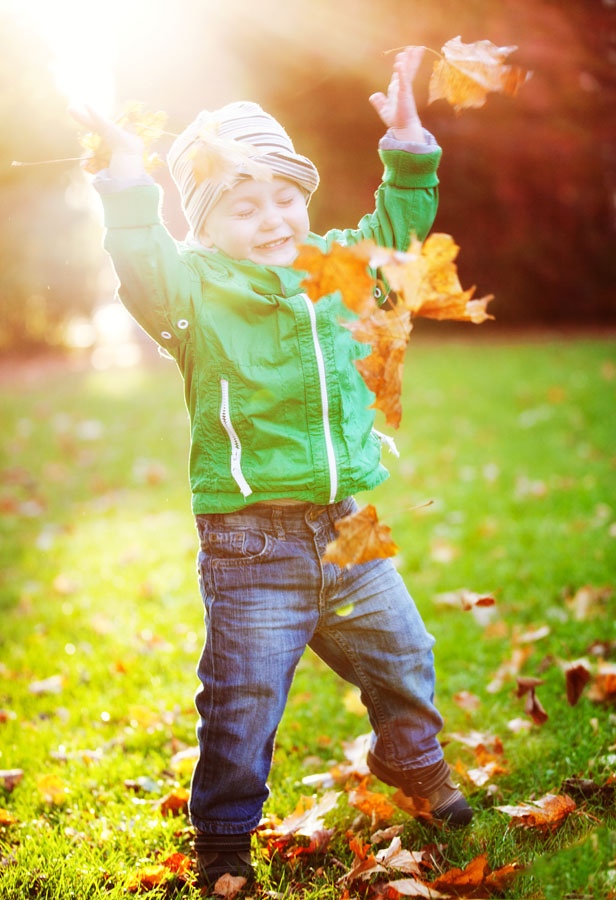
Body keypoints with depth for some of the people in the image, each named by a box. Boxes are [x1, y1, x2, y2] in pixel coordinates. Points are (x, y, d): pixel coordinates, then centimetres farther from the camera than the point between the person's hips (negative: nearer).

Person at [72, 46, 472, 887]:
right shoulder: (198, 288, -9)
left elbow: (396, 232, 21)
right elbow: (146, 272, -29)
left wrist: (408, 147, 11)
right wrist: (130, 187, -40)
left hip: (349, 529, 5)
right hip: (252, 541, -5)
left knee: (400, 654, 20)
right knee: (244, 695, 0)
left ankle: (412, 760, 49)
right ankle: (224, 834, 22)